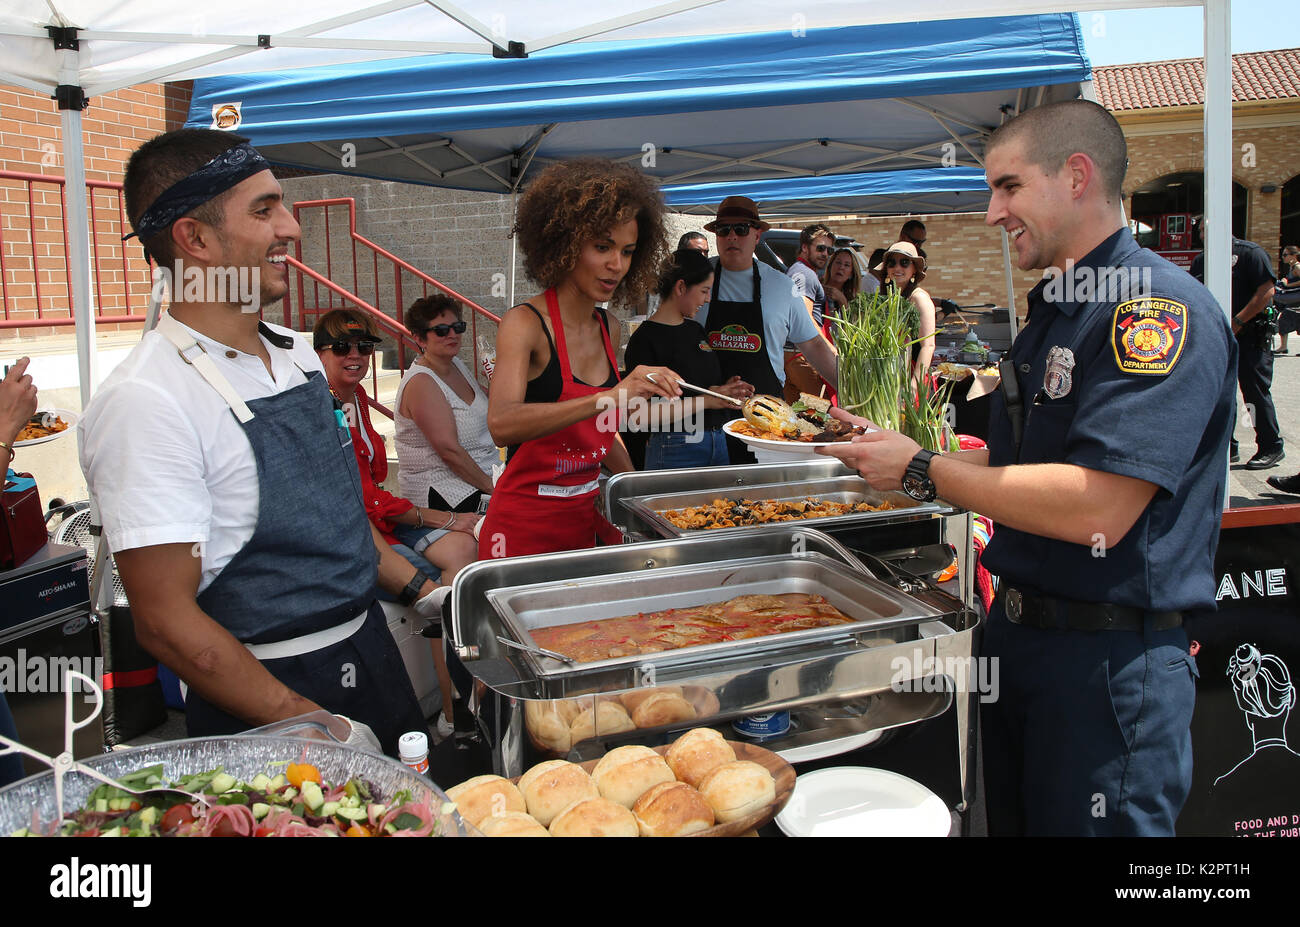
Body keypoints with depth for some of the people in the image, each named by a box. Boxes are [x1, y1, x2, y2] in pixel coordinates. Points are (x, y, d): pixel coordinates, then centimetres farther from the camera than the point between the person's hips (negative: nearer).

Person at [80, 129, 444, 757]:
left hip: (371, 651, 8)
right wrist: (323, 730, -20)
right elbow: (166, 622, -21)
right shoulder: (143, 403, -21)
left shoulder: (299, 357, 4)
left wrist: (420, 588, 9)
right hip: (265, 699, -7)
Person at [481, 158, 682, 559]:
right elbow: (501, 425, -31)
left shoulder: (608, 330, 6)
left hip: (585, 520, 6)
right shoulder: (525, 323, -14)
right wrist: (610, 397, -38)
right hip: (525, 523, -6)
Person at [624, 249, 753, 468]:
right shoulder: (645, 339, -12)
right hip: (675, 450, -8)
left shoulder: (696, 330, 13)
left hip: (718, 442, 8)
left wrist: (725, 390, 2)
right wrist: (706, 400, -19)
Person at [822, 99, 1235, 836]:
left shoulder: (1160, 308, -18)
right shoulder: (1056, 310, 13)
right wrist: (888, 450, 6)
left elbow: (1095, 507, -28)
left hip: (1111, 658, -9)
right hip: (1017, 632, 9)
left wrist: (923, 470, -19)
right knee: (1012, 817, 21)